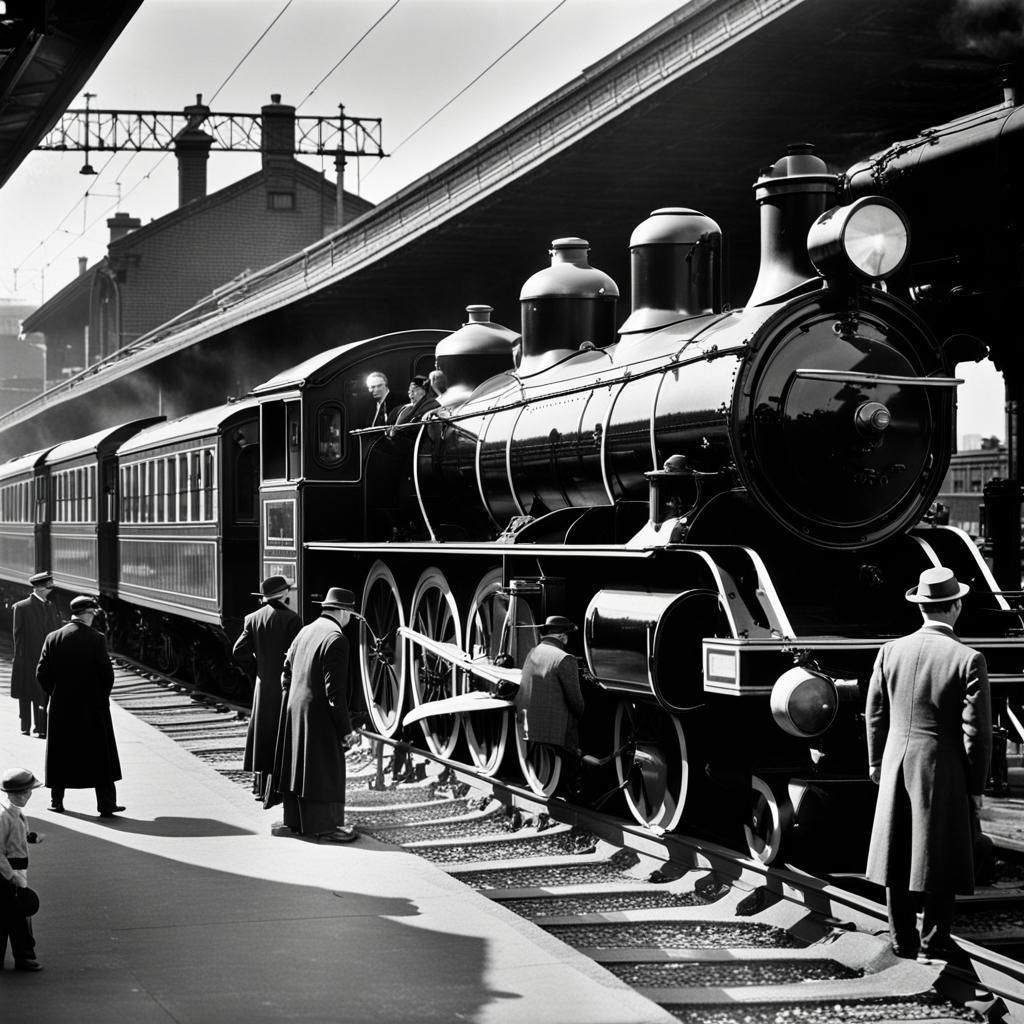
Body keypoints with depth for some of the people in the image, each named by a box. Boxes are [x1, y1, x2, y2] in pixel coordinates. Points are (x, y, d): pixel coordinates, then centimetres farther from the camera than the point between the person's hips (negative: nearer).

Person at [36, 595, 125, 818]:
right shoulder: (95, 639, -13)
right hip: (92, 707, -3)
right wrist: (102, 696, 4)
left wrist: (55, 694, 13)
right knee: (100, 757, 4)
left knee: (60, 755, 15)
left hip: (61, 707, 3)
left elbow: (42, 673, -1)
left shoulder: (53, 638, -3)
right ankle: (106, 804, 4)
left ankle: (57, 800, 20)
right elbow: (107, 673, -13)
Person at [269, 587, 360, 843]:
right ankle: (324, 826, 6)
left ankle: (296, 822, 23)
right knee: (325, 770, 1)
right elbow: (335, 690, -20)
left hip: (294, 712, 9)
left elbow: (286, 675, 14)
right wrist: (346, 730, -16)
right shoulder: (335, 639, -18)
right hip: (319, 715, -8)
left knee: (298, 766, 15)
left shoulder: (305, 631, 8)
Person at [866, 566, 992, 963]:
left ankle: (902, 941, 21)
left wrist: (876, 763, 18)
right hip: (943, 770, -4)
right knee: (940, 857, 8)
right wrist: (976, 784, -2)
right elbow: (976, 731, -13)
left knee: (898, 854, 13)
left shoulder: (891, 651, -3)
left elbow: (875, 714, 5)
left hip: (897, 766, 4)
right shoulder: (968, 660, -15)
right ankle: (933, 944, 14)